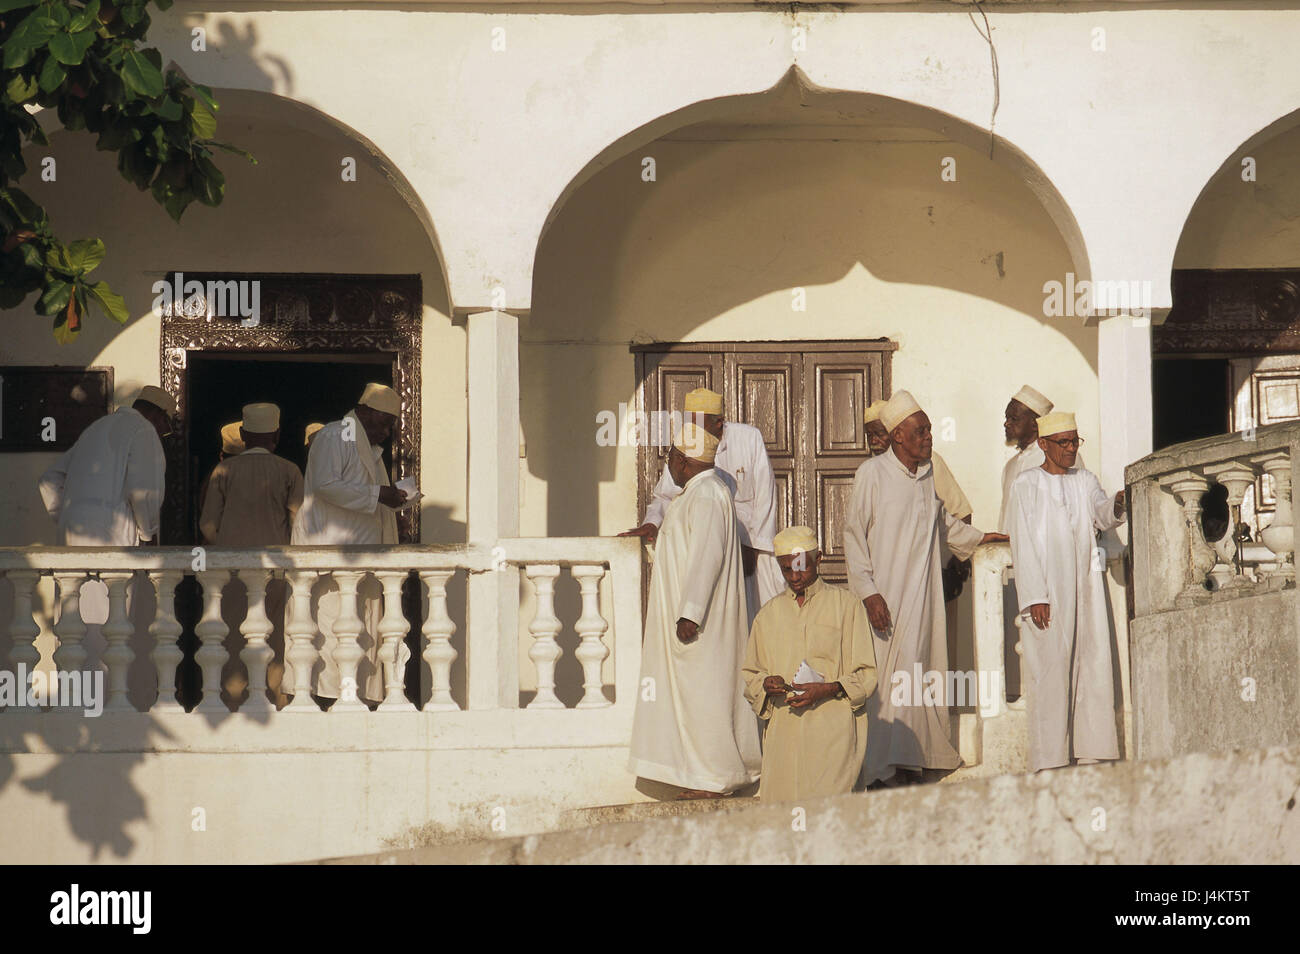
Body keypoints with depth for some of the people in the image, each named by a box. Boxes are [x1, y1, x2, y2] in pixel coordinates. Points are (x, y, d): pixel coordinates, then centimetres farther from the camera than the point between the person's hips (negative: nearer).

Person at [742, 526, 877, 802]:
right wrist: (765, 684, -1)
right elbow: (749, 675, 23)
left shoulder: (845, 604, 8)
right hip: (783, 727, 3)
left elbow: (866, 675, 4)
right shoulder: (769, 614, 19)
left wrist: (828, 689, -13)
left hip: (833, 724, -3)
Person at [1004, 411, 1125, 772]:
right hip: (1047, 592, -5)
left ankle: (1090, 752, 4)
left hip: (1085, 592, 5)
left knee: (1092, 666, 1)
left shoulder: (1085, 481, 16)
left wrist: (1116, 505, -23)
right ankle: (1049, 762, -8)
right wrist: (1035, 597, -13)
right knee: (1050, 674, -8)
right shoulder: (1026, 486, 1)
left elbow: (1102, 515, 1)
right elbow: (1023, 546, -5)